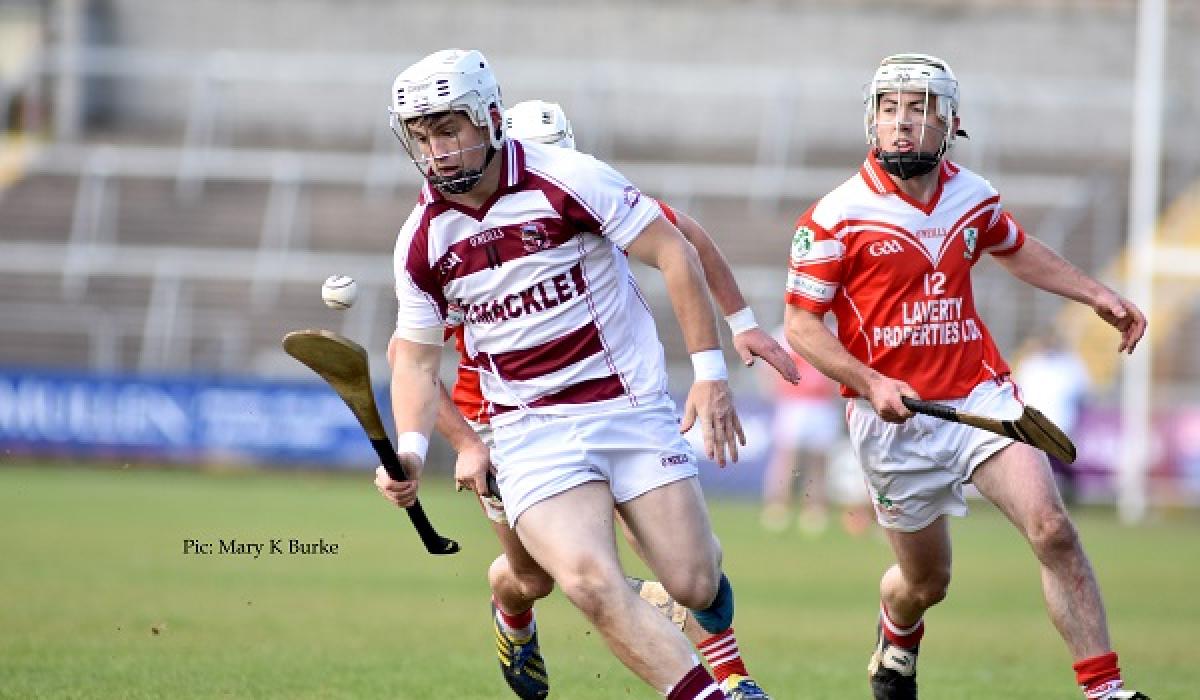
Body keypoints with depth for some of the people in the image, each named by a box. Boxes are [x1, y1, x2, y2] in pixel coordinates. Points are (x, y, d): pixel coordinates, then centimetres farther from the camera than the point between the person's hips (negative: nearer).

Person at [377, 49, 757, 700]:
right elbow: (416, 356, 9)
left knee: (693, 585, -4)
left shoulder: (568, 180, -11)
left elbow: (674, 254, -5)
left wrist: (709, 371, -8)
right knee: (590, 583, -23)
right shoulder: (421, 241, 0)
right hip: (530, 427, 2)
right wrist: (410, 448, -9)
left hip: (631, 405, -1)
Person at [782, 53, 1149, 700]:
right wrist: (871, 384, -20)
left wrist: (1096, 295, 21)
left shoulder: (971, 197, 6)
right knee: (925, 582, 10)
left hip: (980, 395, 3)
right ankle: (895, 648, 47)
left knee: (1052, 530, -17)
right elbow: (801, 326, -7)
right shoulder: (837, 217, -9)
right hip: (895, 420, -2)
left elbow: (1015, 251, 29)